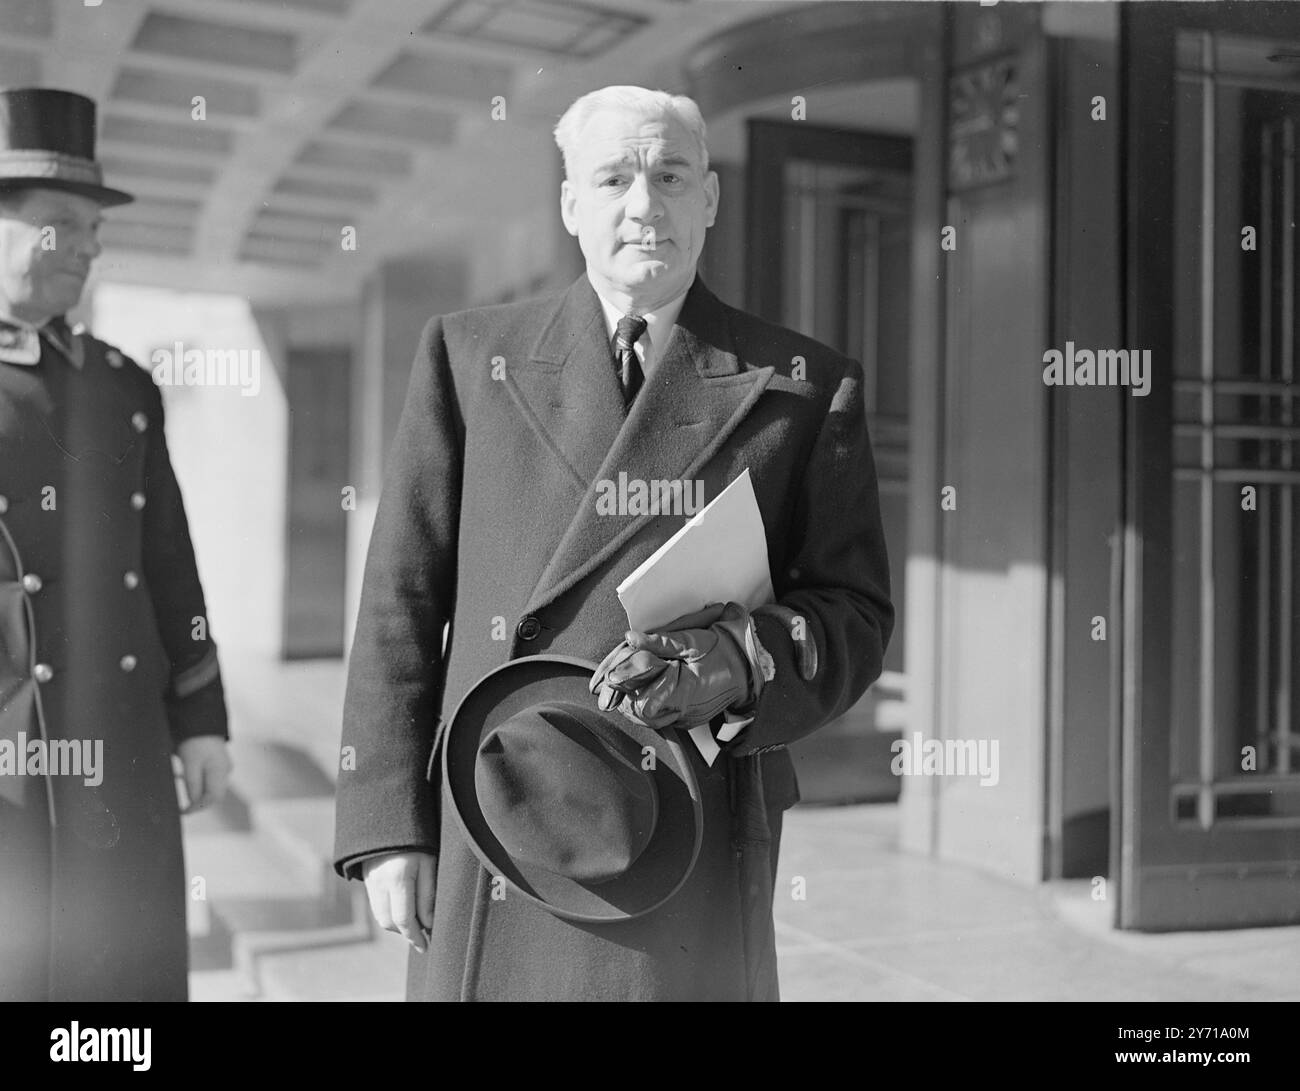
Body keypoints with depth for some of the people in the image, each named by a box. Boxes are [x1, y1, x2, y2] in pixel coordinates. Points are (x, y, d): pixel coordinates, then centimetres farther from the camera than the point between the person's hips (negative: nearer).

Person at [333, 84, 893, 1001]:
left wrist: (732, 664, -17)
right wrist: (391, 824, -1)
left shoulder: (805, 386, 5)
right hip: (489, 855, 1)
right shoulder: (470, 358, 7)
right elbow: (403, 601, 5)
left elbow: (855, 613, 4)